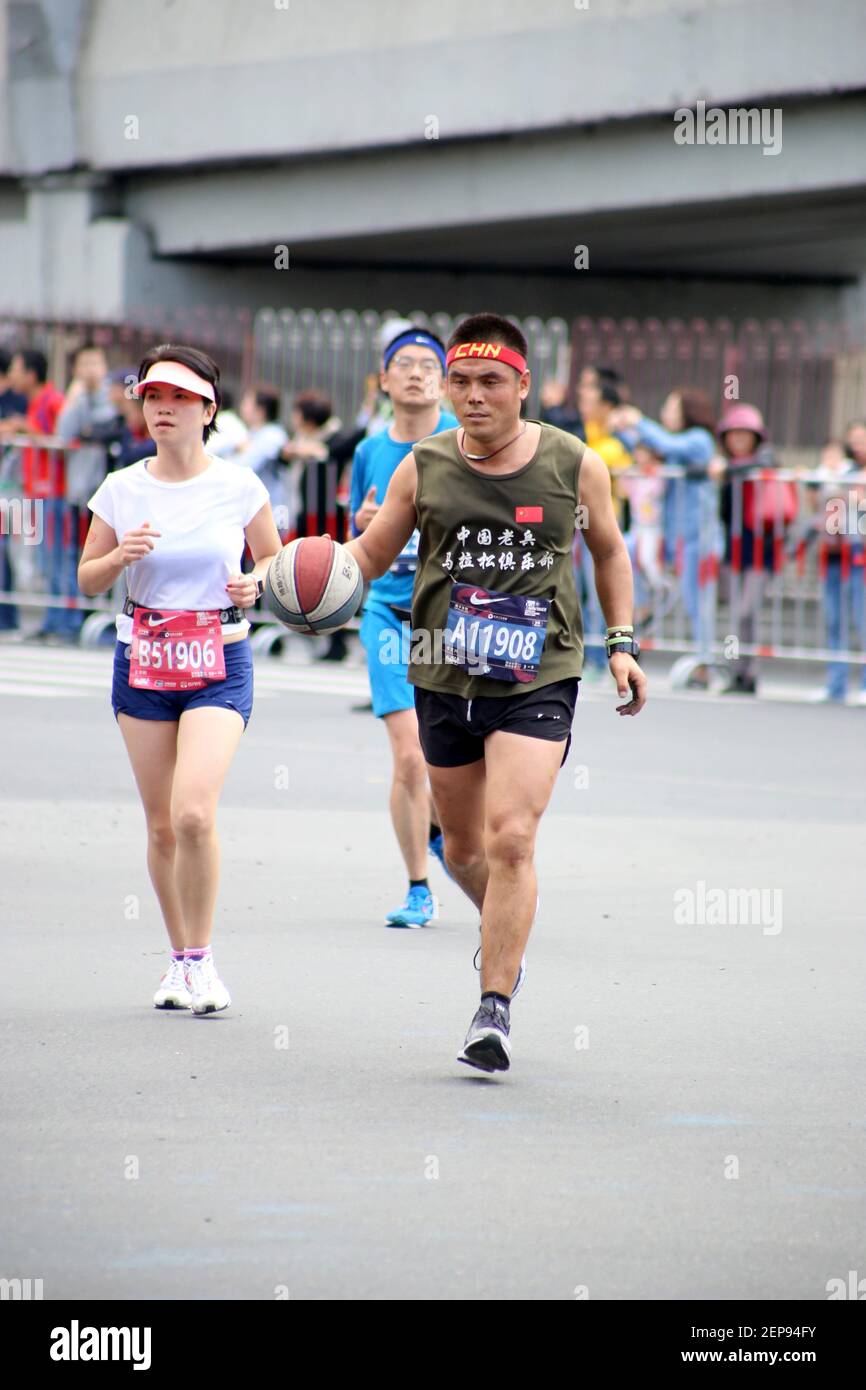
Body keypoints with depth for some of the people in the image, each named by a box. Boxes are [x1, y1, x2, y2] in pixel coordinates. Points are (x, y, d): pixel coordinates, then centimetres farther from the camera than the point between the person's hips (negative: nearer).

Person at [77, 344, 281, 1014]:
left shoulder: (239, 487, -4)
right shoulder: (121, 491, 0)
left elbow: (274, 556, 9)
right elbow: (88, 578, 8)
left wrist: (255, 583, -13)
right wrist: (121, 556, -12)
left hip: (220, 664, -2)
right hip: (143, 661, 3)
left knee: (195, 813, -19)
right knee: (162, 826, 6)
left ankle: (202, 957, -3)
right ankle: (180, 957, 22)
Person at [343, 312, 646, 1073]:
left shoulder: (576, 465, -2)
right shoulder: (423, 469, -1)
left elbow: (608, 552, 14)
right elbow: (370, 554, 8)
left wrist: (622, 643, 6)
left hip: (538, 680, -3)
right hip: (445, 681, 3)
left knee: (511, 839, -17)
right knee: (463, 846, 15)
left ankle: (495, 1006, -14)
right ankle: (504, 932, 47)